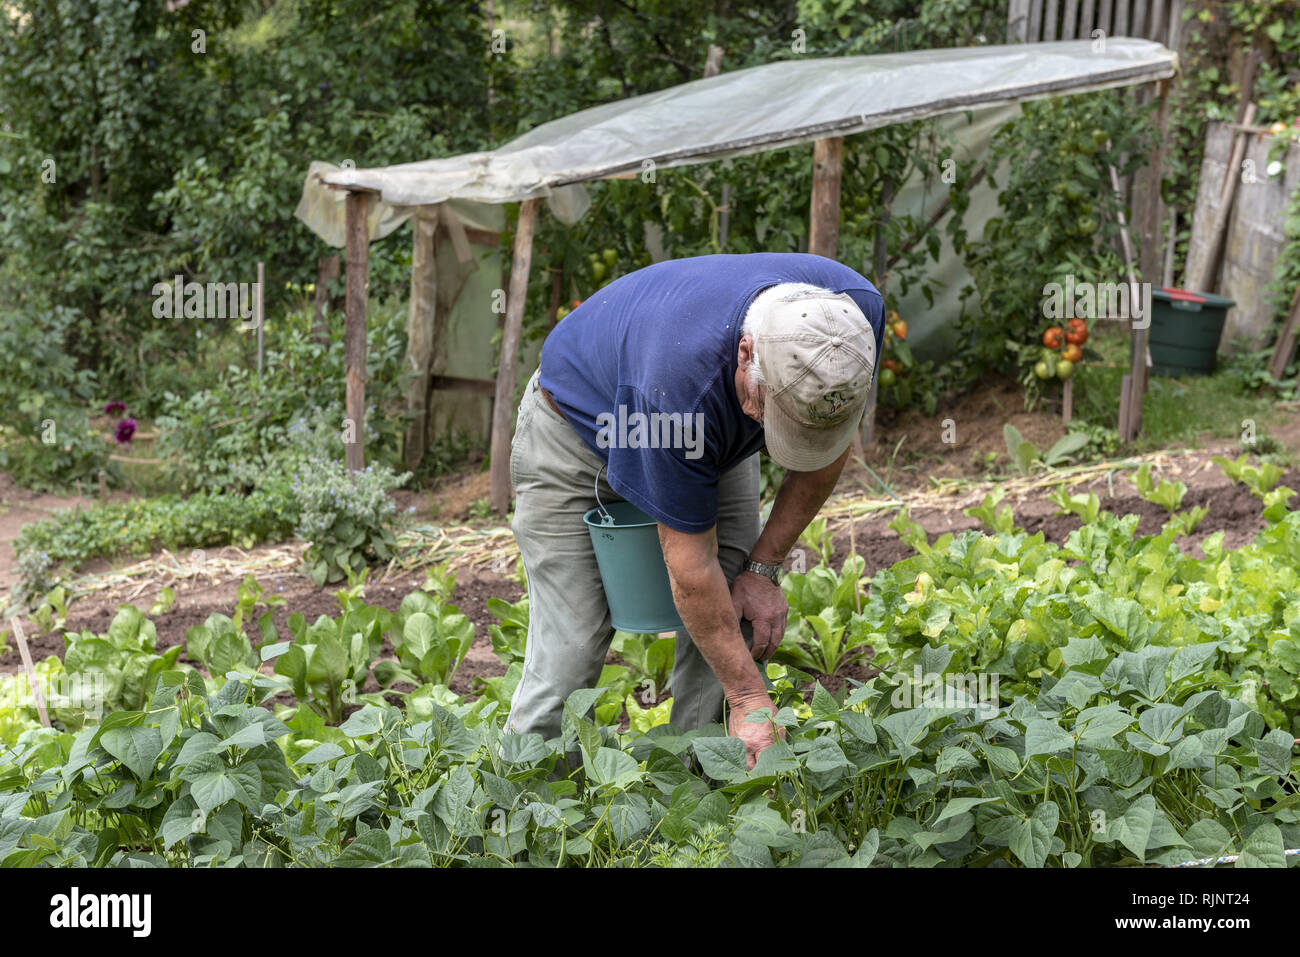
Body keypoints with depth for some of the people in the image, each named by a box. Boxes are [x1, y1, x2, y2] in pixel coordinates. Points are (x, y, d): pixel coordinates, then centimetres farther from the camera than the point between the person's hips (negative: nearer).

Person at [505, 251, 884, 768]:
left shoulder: (856, 312, -29)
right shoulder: (683, 377, -45)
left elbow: (829, 446, -8)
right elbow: (691, 565, -33)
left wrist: (764, 569, -12)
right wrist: (749, 698, -28)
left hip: (716, 436, 5)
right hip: (578, 426, -5)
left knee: (743, 628, -9)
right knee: (570, 650, -12)